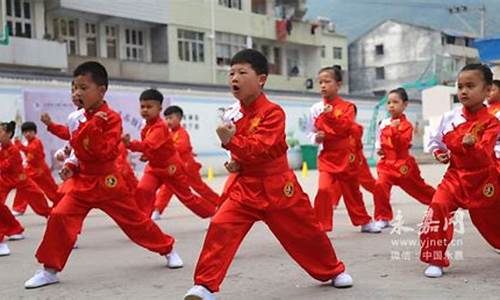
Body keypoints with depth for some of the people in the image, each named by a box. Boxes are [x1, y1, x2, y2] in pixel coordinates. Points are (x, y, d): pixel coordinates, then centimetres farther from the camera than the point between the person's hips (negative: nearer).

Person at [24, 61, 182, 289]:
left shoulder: (111, 118, -14)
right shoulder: (81, 118, 8)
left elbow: (106, 152, -23)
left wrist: (94, 126, -30)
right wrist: (72, 167, 5)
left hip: (107, 182, -6)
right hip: (83, 182, 6)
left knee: (135, 219, 4)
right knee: (59, 217, -8)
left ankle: (168, 249, 25)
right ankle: (50, 269, 3)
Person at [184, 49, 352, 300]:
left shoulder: (273, 112, -16)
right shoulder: (237, 114, 4)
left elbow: (262, 149, -28)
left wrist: (230, 141, -38)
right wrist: (236, 163, 1)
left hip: (277, 188, -4)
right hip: (245, 188, 5)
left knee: (304, 232, 11)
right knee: (221, 227, -15)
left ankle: (333, 271, 36)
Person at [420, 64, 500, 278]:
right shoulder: (449, 118, -5)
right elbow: (435, 139, 11)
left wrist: (473, 145, -44)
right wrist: (438, 153, -7)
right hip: (456, 176, 2)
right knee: (437, 208, -23)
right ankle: (435, 260, -13)